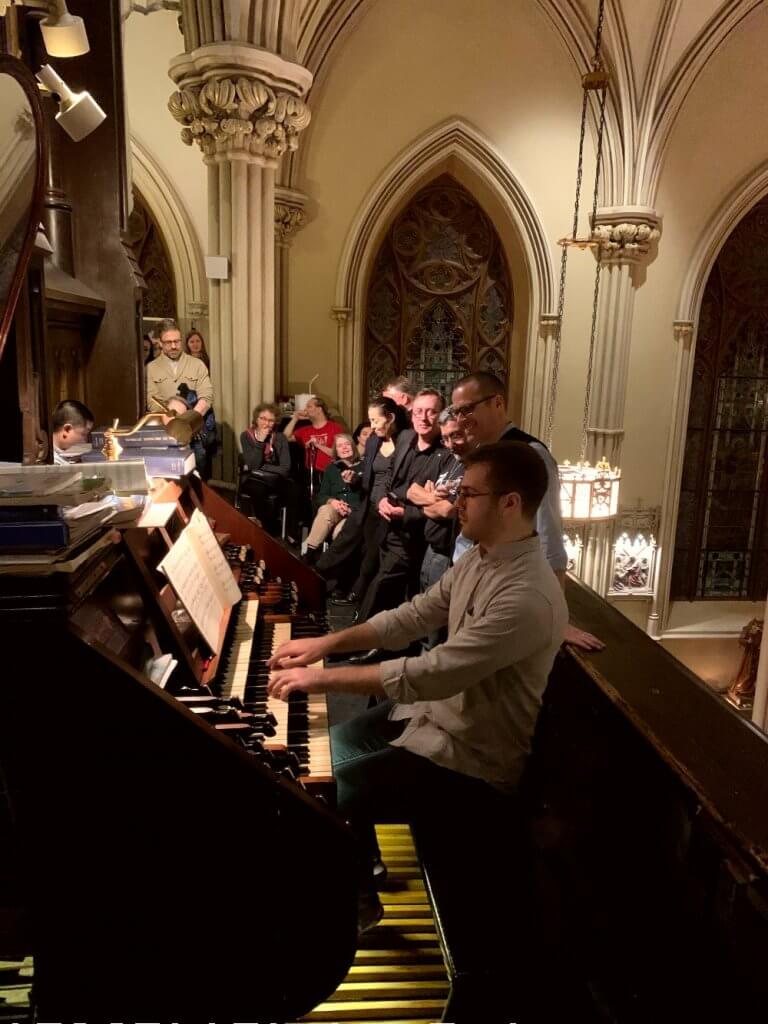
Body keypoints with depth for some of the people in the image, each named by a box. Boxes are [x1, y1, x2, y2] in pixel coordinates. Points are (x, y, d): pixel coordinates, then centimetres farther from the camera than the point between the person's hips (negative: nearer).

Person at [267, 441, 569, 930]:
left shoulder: (528, 597, -32)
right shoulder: (481, 557, -1)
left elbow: (430, 674, -34)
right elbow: (413, 617, 7)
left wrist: (324, 678, -26)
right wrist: (327, 642, -1)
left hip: (472, 756, -9)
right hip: (438, 711, 9)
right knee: (326, 748, 14)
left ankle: (358, 902, 19)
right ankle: (360, 866, 35)